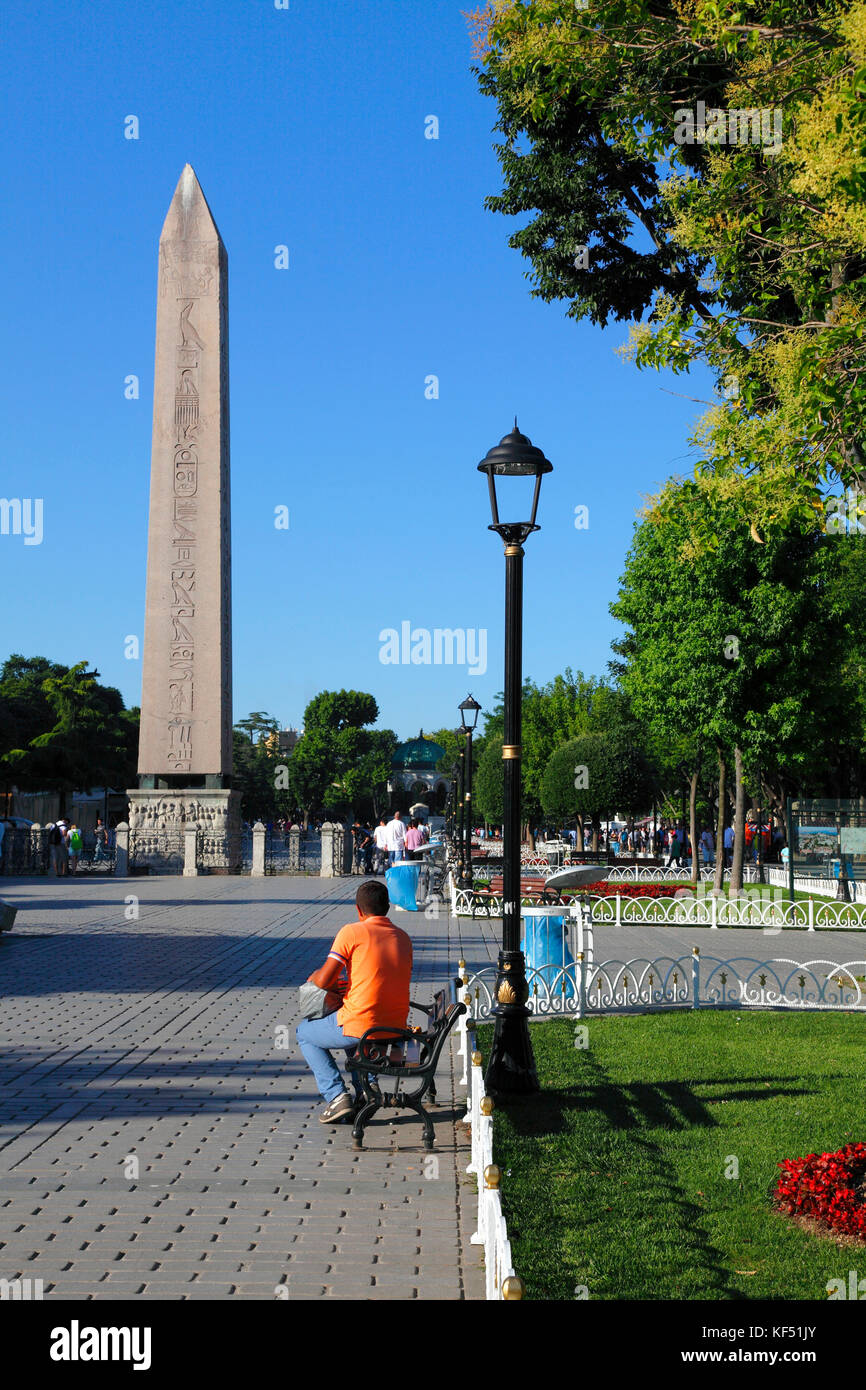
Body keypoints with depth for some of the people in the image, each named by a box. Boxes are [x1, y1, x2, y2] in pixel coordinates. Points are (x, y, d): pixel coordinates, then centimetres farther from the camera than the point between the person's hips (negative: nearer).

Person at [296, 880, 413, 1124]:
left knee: (305, 1033, 22)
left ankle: (336, 1096, 5)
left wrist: (314, 977, 13)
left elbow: (324, 981, -11)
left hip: (359, 1026, -6)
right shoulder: (402, 937, 9)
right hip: (396, 1027, 6)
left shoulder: (352, 932, -8)